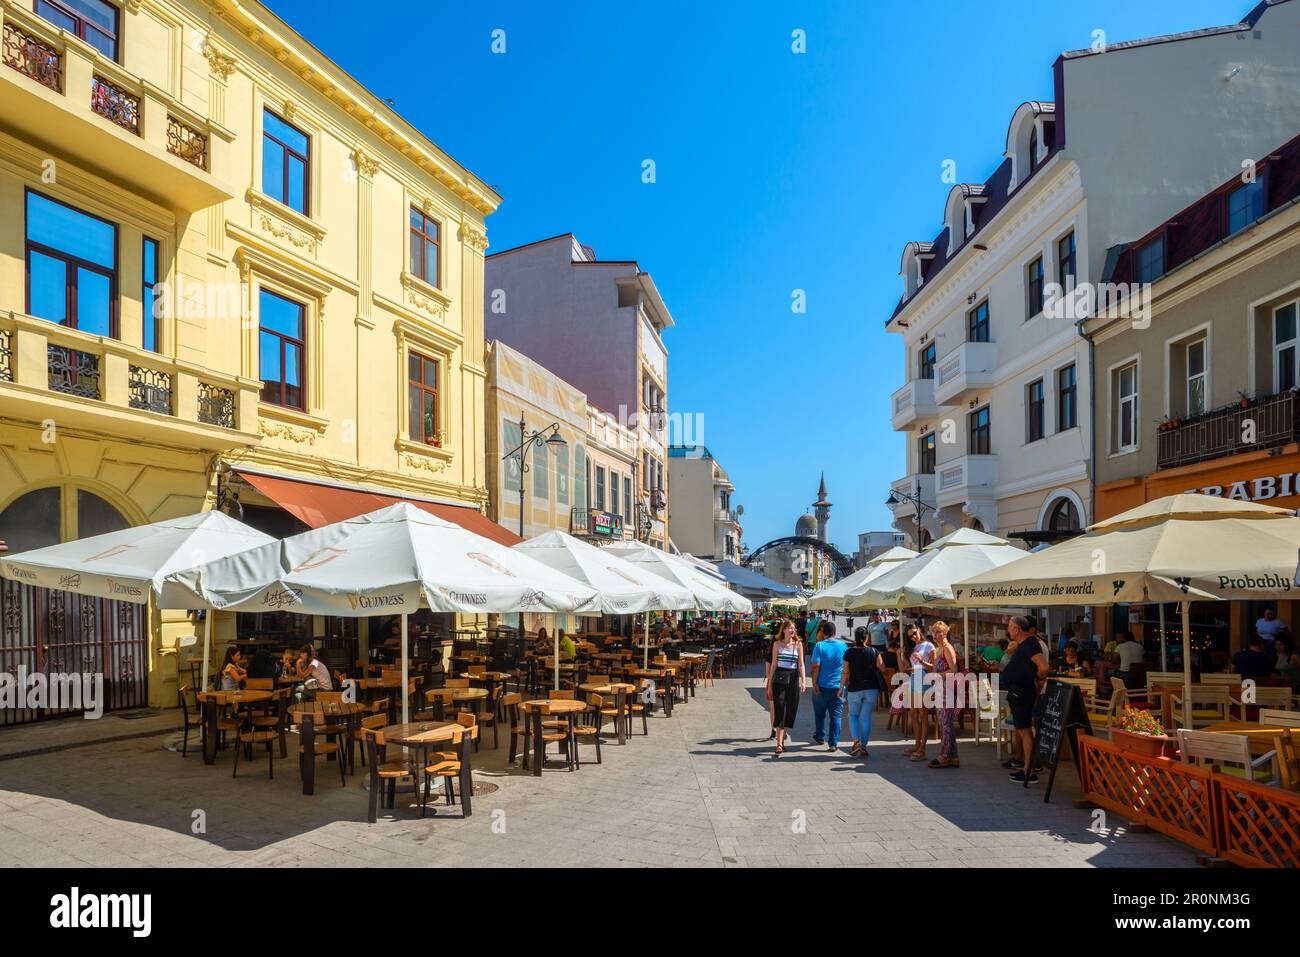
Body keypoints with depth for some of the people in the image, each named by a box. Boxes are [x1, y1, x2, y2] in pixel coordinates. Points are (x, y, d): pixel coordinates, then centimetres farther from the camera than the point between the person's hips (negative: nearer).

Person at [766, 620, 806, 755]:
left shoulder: (798, 644, 7)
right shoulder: (777, 644, 5)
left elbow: (801, 664, 5)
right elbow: (773, 664, 8)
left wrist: (803, 680, -8)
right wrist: (770, 684, 6)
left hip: (793, 678, 2)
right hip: (779, 678, -2)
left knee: (790, 710, 4)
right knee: (780, 710, -8)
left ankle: (782, 737, 22)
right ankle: (779, 744, -10)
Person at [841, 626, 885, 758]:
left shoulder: (849, 653, -7)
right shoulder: (874, 652, -5)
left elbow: (845, 673, -5)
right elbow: (882, 669, -2)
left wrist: (841, 688, 5)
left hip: (854, 689, -1)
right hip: (871, 689, 1)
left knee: (853, 715, 17)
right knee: (866, 717, 8)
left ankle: (856, 741, 0)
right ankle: (863, 746, 6)